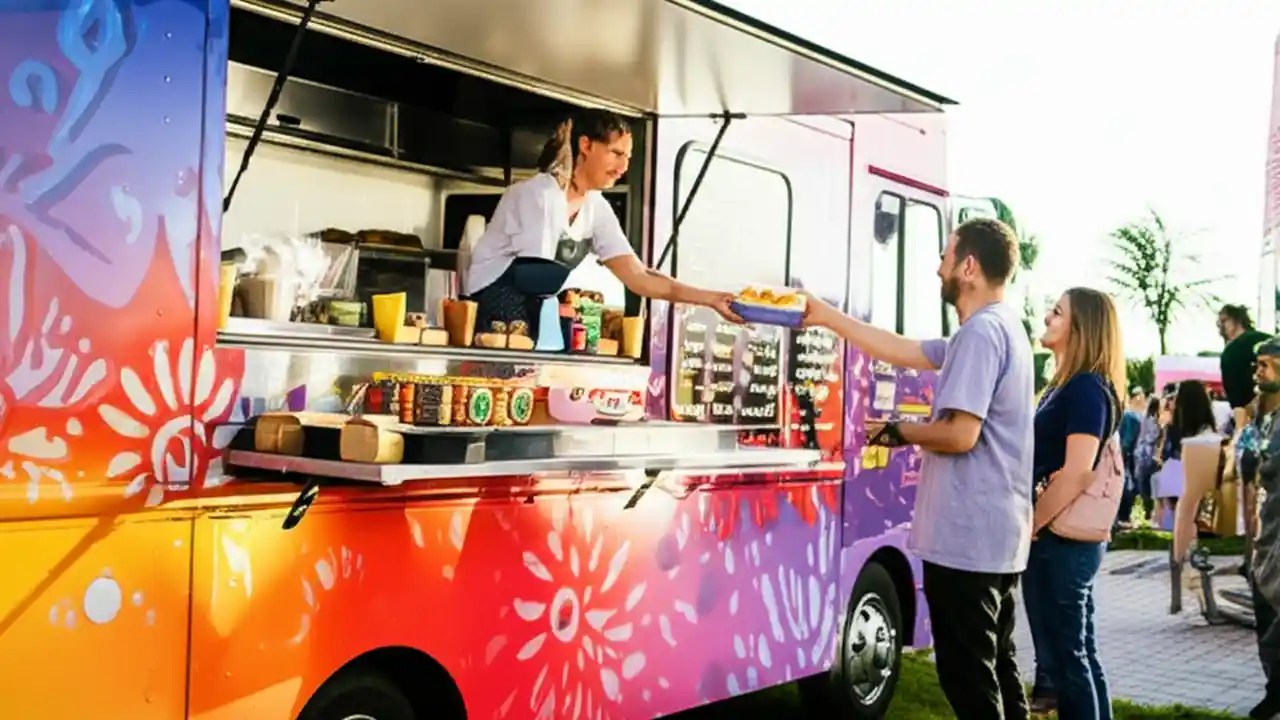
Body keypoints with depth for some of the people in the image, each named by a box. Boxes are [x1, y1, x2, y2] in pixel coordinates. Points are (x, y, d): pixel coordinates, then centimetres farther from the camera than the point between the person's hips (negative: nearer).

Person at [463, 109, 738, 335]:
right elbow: (537, 277, -17)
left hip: (538, 318, 7)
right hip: (495, 314, -6)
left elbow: (638, 277, -3)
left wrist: (710, 299, -11)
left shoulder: (597, 209, 3)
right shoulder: (536, 194, -16)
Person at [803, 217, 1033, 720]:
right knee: (994, 664, 18)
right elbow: (903, 351, 19)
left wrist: (897, 433, -6)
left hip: (966, 538, -11)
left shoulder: (981, 332, -17)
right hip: (998, 536, 11)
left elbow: (960, 434, -24)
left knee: (968, 675, -2)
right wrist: (826, 317, 20)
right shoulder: (1001, 328, 16)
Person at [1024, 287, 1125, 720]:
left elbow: (1076, 472, -22)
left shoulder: (1086, 388, -16)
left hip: (1060, 539, -10)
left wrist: (1030, 528, -14)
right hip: (1068, 539, 10)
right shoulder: (1068, 386, 14)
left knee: (1063, 656, -2)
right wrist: (1034, 526, 13)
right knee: (1078, 652, 15)